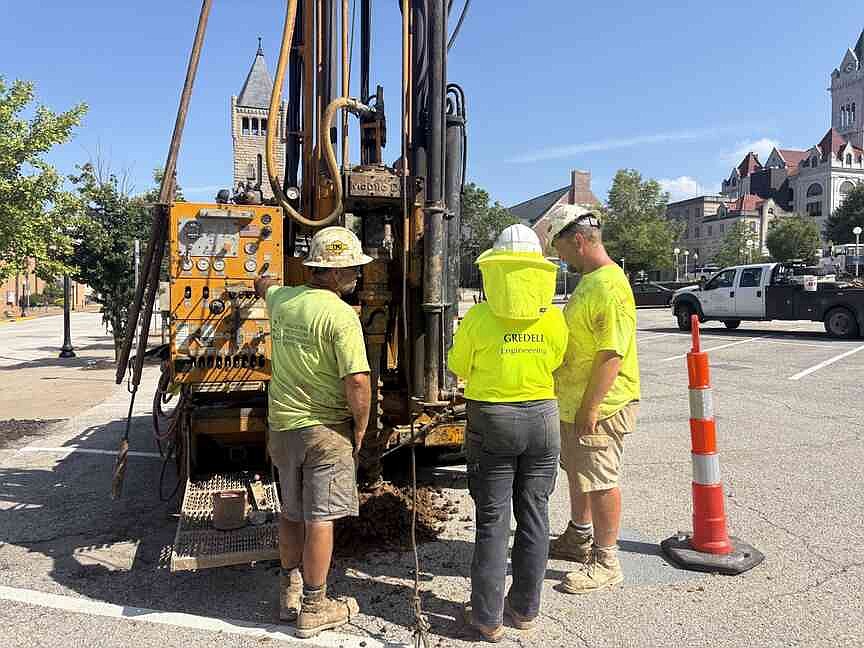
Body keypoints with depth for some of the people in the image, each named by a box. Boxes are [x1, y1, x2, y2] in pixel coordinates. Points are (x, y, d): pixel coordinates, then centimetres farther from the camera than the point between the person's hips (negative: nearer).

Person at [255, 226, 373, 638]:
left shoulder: (282, 299, 3)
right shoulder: (341, 315, -20)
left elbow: (264, 286, 28)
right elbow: (357, 381, -24)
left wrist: (265, 284, 52)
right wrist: (360, 429, -9)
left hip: (282, 424, 7)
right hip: (326, 429, -7)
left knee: (292, 514, 20)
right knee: (320, 520, 5)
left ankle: (290, 594, 34)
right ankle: (314, 609, 18)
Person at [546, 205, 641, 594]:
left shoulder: (610, 285, -21)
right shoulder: (588, 281, 12)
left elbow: (612, 354, -25)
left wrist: (591, 407, -24)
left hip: (599, 406, -10)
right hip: (575, 403, 10)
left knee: (601, 482, 2)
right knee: (577, 473, 22)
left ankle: (606, 563, 17)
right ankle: (578, 539, 40)